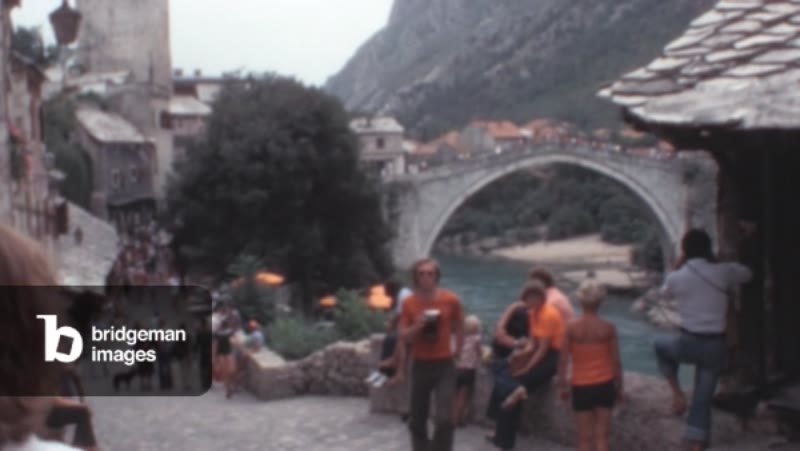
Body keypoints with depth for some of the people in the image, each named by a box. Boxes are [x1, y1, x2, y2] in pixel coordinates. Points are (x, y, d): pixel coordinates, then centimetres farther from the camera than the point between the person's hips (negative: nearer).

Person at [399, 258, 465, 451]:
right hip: (420, 365, 2)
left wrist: (457, 351, 11)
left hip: (444, 365, -2)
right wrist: (417, 326, -21)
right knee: (416, 420, 9)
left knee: (444, 418, -13)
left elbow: (459, 329, 8)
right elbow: (403, 336, -3)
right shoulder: (409, 303, -4)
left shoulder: (451, 300, -7)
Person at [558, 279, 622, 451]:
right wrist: (619, 387, 9)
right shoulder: (608, 328, -8)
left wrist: (563, 386, 7)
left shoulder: (571, 327, -9)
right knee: (601, 435, 7)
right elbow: (616, 362, -4)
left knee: (585, 437, 9)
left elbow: (564, 361, -5)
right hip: (604, 385, 0)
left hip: (581, 386, 0)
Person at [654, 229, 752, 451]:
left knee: (660, 345, 32)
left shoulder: (678, 276, -7)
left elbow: (665, 292, 17)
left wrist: (678, 265, 17)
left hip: (689, 344, -2)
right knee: (702, 401, 13)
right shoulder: (723, 272, -3)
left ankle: (677, 394, 18)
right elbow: (747, 273, 20)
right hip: (716, 346, 2)